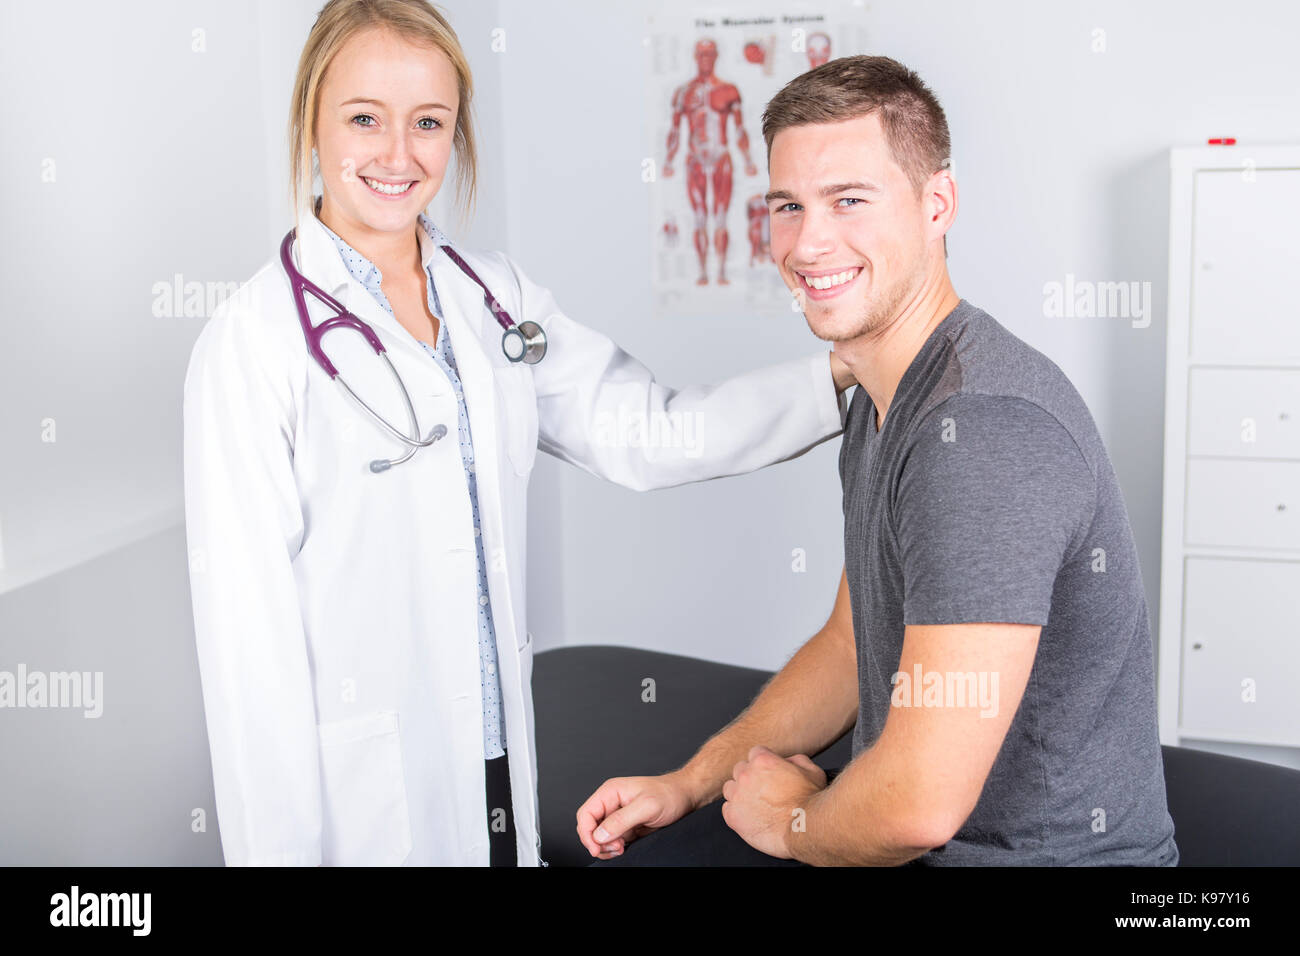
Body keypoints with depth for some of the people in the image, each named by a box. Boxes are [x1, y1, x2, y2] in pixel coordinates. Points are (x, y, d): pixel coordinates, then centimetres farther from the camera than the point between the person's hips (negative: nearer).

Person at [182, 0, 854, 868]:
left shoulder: (499, 297, 5)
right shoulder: (256, 339, -12)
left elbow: (647, 434, -1)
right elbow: (247, 622, -13)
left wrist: (845, 371, -10)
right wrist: (277, 848, -13)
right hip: (354, 793, -5)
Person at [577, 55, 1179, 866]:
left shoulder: (987, 427, -27)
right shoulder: (880, 402, 6)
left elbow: (921, 806, -30)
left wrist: (789, 821, -10)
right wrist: (690, 784, 10)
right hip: (892, 818, 9)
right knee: (622, 857, 11)